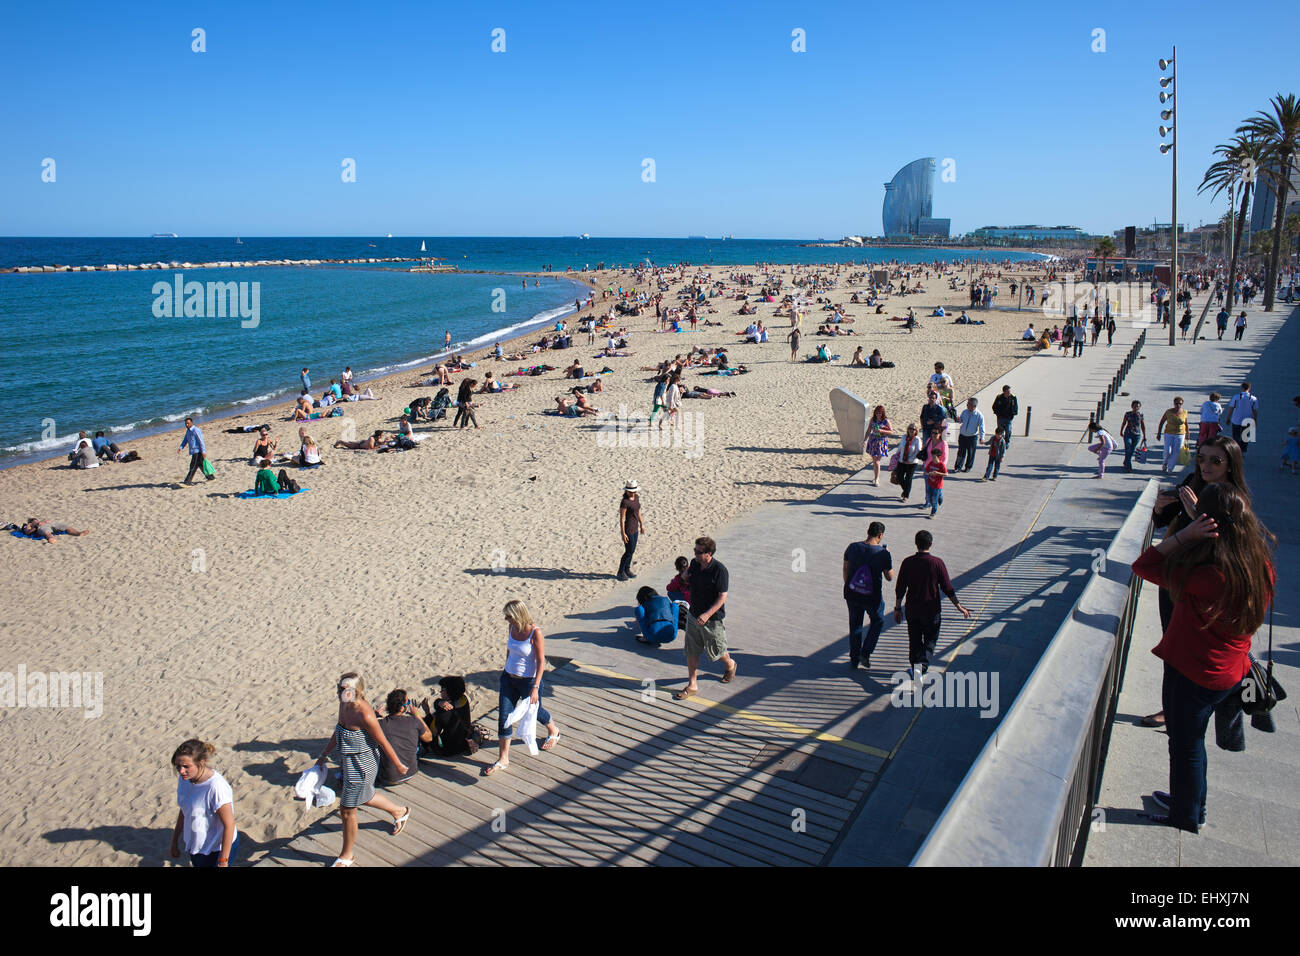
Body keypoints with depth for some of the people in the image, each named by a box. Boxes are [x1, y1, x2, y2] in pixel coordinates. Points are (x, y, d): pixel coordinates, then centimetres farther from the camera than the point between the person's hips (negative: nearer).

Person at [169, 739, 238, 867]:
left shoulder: (216, 787, -31)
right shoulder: (184, 779, -8)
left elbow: (229, 825, -24)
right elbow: (184, 812, 9)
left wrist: (223, 861, -20)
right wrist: (174, 842, 16)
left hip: (216, 850, -7)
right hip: (196, 846, 7)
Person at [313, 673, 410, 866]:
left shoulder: (364, 714, -30)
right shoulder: (344, 705, -4)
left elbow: (383, 742, -21)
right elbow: (337, 733, 14)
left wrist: (398, 765, -12)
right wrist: (324, 755, 18)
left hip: (361, 765, -9)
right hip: (348, 761, 9)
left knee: (347, 810, 5)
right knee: (364, 796, 29)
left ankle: (346, 856, 27)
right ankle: (399, 812, 54)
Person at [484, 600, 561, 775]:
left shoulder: (535, 633, -23)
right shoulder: (512, 628, -4)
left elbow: (541, 662, -20)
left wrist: (535, 687, -23)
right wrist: (505, 672, 22)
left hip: (528, 681, -5)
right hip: (509, 678, 5)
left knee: (535, 712, 17)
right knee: (503, 716, 0)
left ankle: (554, 731, 49)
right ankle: (503, 759, 11)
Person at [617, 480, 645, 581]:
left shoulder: (636, 497, 3)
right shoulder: (625, 502, -22)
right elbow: (622, 518, -20)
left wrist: (642, 524, 19)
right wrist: (623, 533, -19)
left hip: (635, 528, 8)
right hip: (627, 529, -8)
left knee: (632, 550, 17)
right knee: (629, 552, 0)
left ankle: (627, 570, 32)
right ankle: (620, 572, 15)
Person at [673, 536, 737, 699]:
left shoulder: (719, 570, -22)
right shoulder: (694, 564, -1)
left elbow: (722, 597, -22)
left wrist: (707, 614, -31)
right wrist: (686, 575, -7)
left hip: (712, 619, -6)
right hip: (693, 615, 6)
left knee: (715, 651, 12)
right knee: (691, 652, 9)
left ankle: (730, 665, 44)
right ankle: (692, 686, 20)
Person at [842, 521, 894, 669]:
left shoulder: (852, 547, -7)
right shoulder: (883, 554, -16)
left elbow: (845, 570, 3)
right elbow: (890, 577, -4)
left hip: (852, 595, 3)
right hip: (873, 597, -3)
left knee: (855, 626, 19)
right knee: (877, 621, 25)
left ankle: (854, 660, 26)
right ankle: (865, 654, 19)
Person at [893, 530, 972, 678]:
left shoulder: (907, 562, -7)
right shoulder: (937, 563, -12)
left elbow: (900, 589, -3)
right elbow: (947, 588, -8)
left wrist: (898, 609, 6)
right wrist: (959, 607, 3)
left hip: (912, 610, 2)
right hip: (931, 610, -2)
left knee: (914, 641, 17)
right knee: (930, 640, 11)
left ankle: (915, 668, 27)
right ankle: (922, 665, -8)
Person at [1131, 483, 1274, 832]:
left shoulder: (1209, 576, -33)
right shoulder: (1261, 566, -11)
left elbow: (1144, 566, -26)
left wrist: (1184, 534, -29)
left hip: (1193, 675, -7)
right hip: (1232, 672, 7)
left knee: (1185, 745, 15)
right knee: (1191, 740, 27)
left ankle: (1187, 816, 36)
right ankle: (1189, 800, 48)